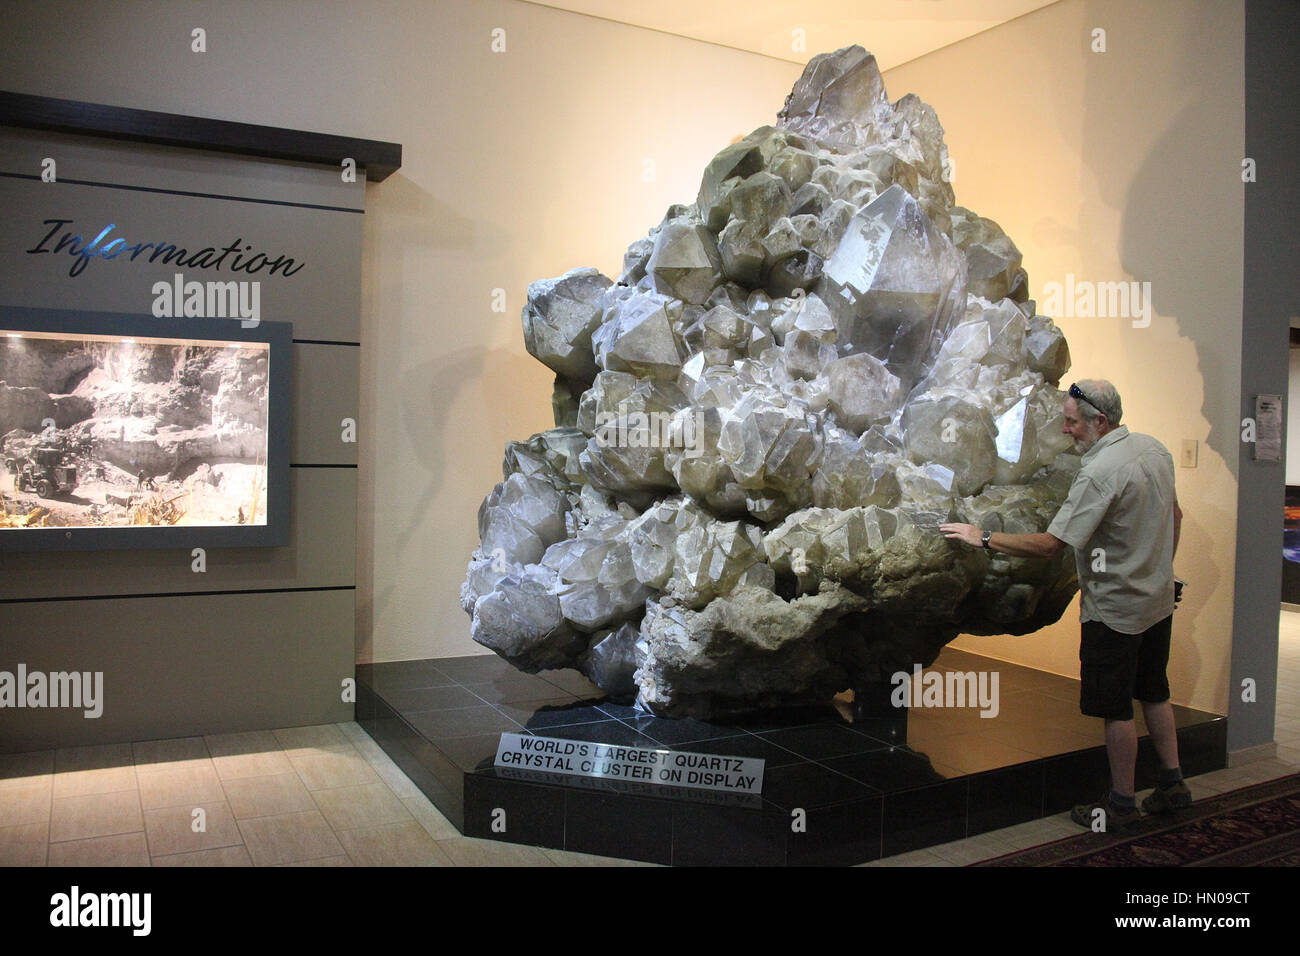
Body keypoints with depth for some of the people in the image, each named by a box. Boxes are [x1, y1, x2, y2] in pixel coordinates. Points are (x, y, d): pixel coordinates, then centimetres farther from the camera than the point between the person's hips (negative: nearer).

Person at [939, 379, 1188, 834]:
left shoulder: (1099, 473, -27)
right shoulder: (1154, 448, 2)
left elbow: (1050, 545, -27)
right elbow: (1175, 515, 15)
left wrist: (983, 537, -19)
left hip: (1116, 609, -9)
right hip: (1159, 599, 9)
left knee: (1116, 709, 3)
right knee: (1154, 693, 22)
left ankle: (1121, 804, 15)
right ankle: (1172, 784, 33)